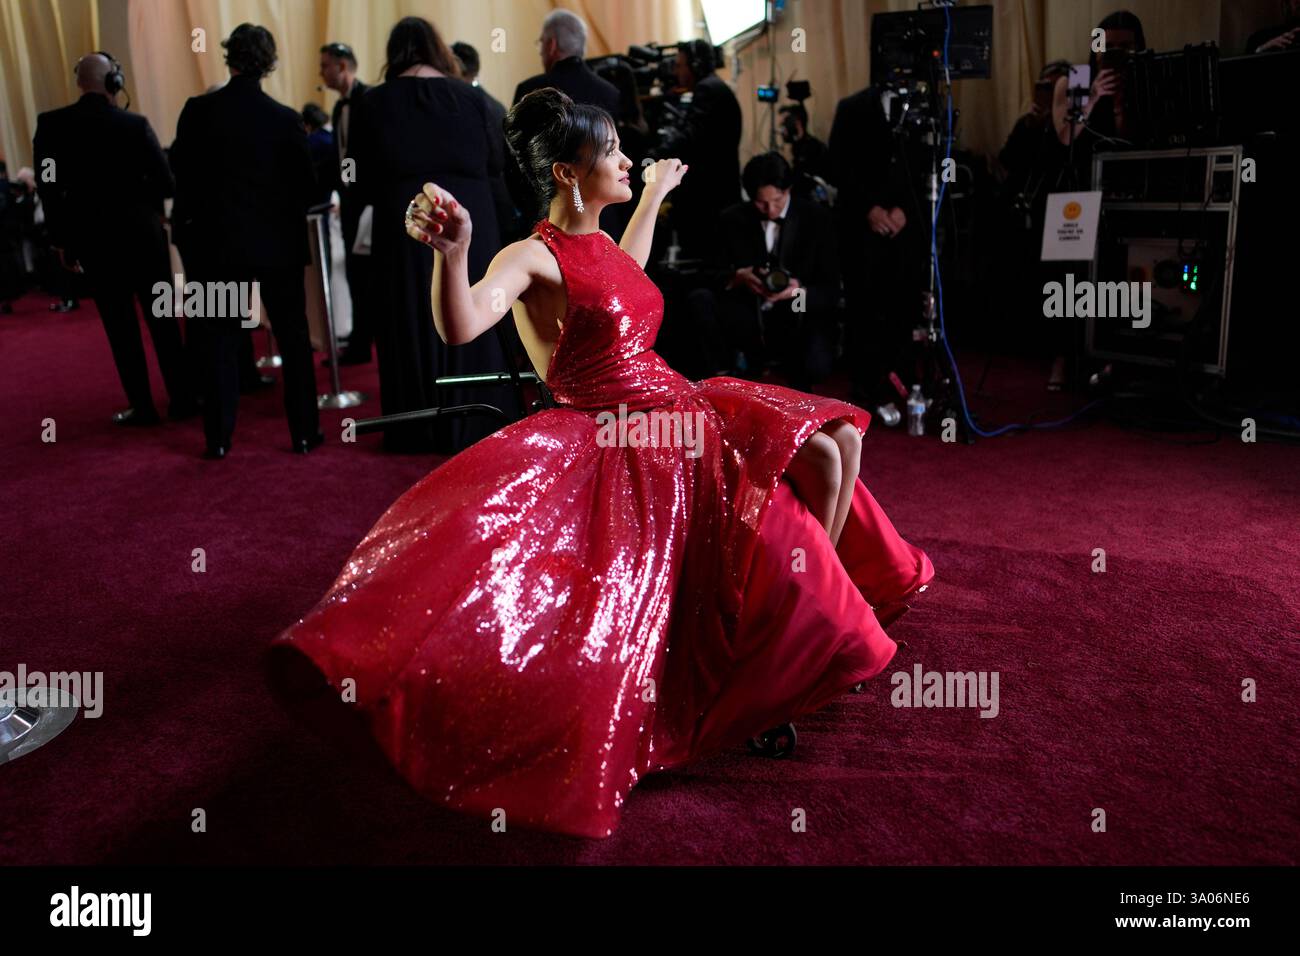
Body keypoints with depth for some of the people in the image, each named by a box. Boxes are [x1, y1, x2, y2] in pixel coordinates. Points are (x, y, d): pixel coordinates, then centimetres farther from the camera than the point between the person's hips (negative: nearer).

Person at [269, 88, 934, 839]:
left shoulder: (599, 242, 10)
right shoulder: (534, 256, -16)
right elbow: (460, 326, -37)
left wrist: (654, 196, 48)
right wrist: (451, 249, -57)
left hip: (681, 414, 9)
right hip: (617, 449, -9)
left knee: (833, 442, 8)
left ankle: (821, 603, 23)